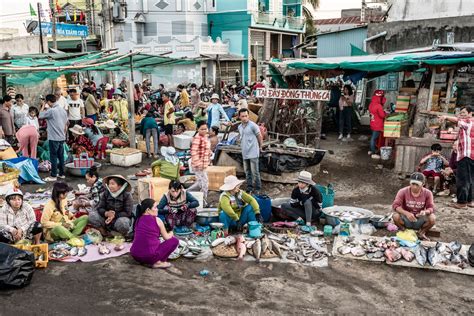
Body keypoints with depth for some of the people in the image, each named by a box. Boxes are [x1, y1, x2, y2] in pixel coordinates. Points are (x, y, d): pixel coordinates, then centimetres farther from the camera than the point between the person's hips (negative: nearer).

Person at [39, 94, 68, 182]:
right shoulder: (63, 110, 9)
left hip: (54, 138, -7)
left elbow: (40, 116, -5)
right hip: (62, 137, 7)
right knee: (61, 156, 14)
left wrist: (43, 107, 6)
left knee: (54, 156, -2)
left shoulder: (51, 111, -15)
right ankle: (62, 173, 22)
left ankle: (53, 176, 3)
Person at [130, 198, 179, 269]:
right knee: (174, 240, 7)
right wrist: (171, 233, 31)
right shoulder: (157, 220, -4)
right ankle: (158, 262, 1)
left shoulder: (138, 219, 11)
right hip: (149, 256, -7)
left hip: (135, 255, 7)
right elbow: (166, 238, 7)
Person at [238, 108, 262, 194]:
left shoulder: (253, 125, -11)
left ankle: (257, 189, 7)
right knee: (247, 172, 12)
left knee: (255, 172, -3)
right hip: (245, 153, 7)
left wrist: (260, 147, 6)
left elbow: (260, 137, -3)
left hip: (253, 153, -7)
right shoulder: (239, 127, 10)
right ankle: (249, 188, 21)